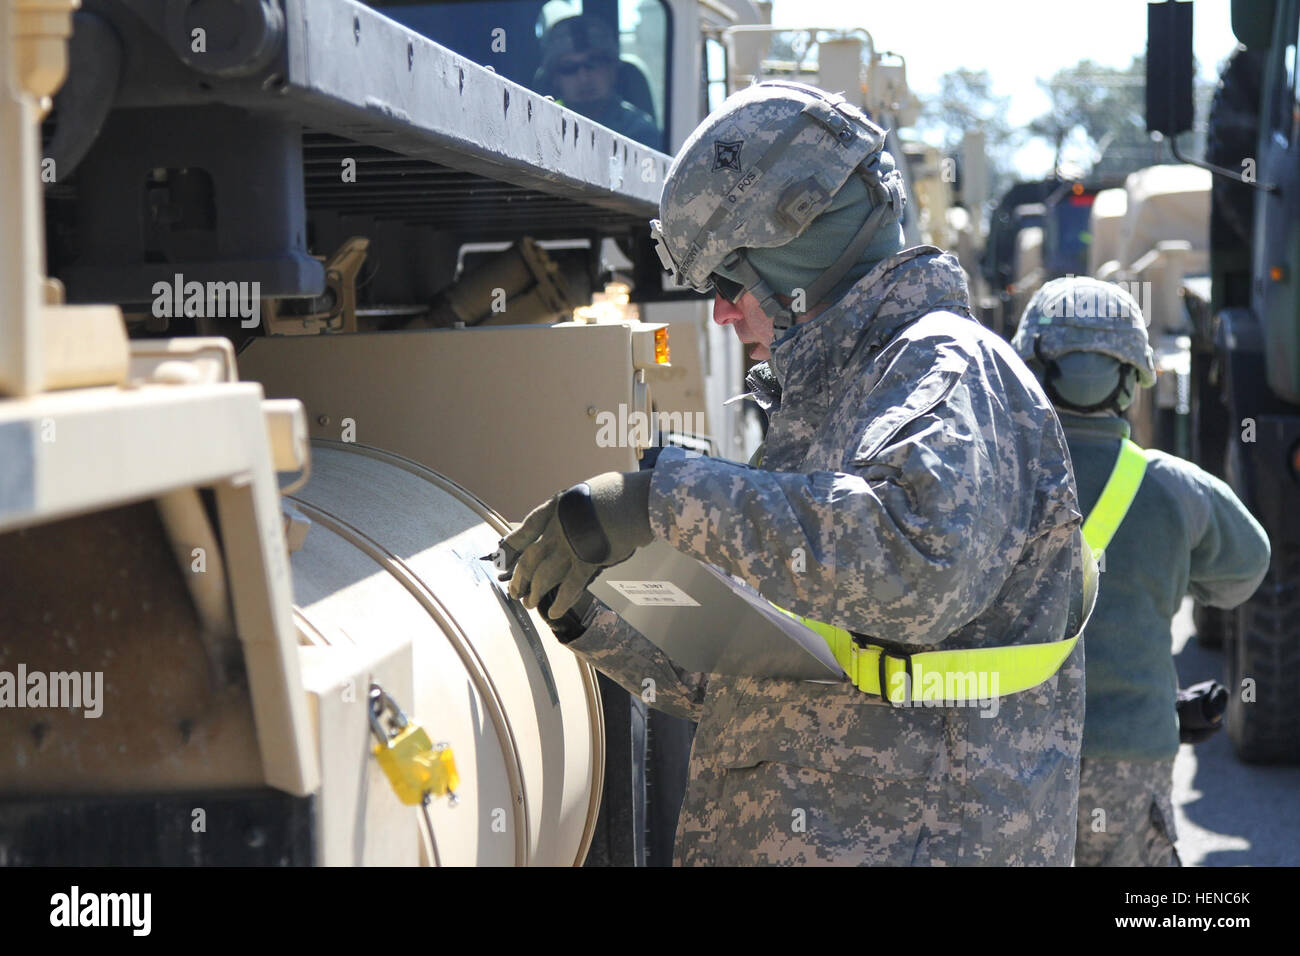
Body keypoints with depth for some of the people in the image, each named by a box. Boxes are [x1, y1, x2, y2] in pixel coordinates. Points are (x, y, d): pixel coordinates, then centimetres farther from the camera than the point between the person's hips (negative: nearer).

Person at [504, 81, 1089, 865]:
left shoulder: (947, 368, -10)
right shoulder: (821, 407, 19)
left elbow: (921, 561, -33)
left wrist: (669, 498, -29)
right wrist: (589, 622, 11)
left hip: (908, 841, -8)